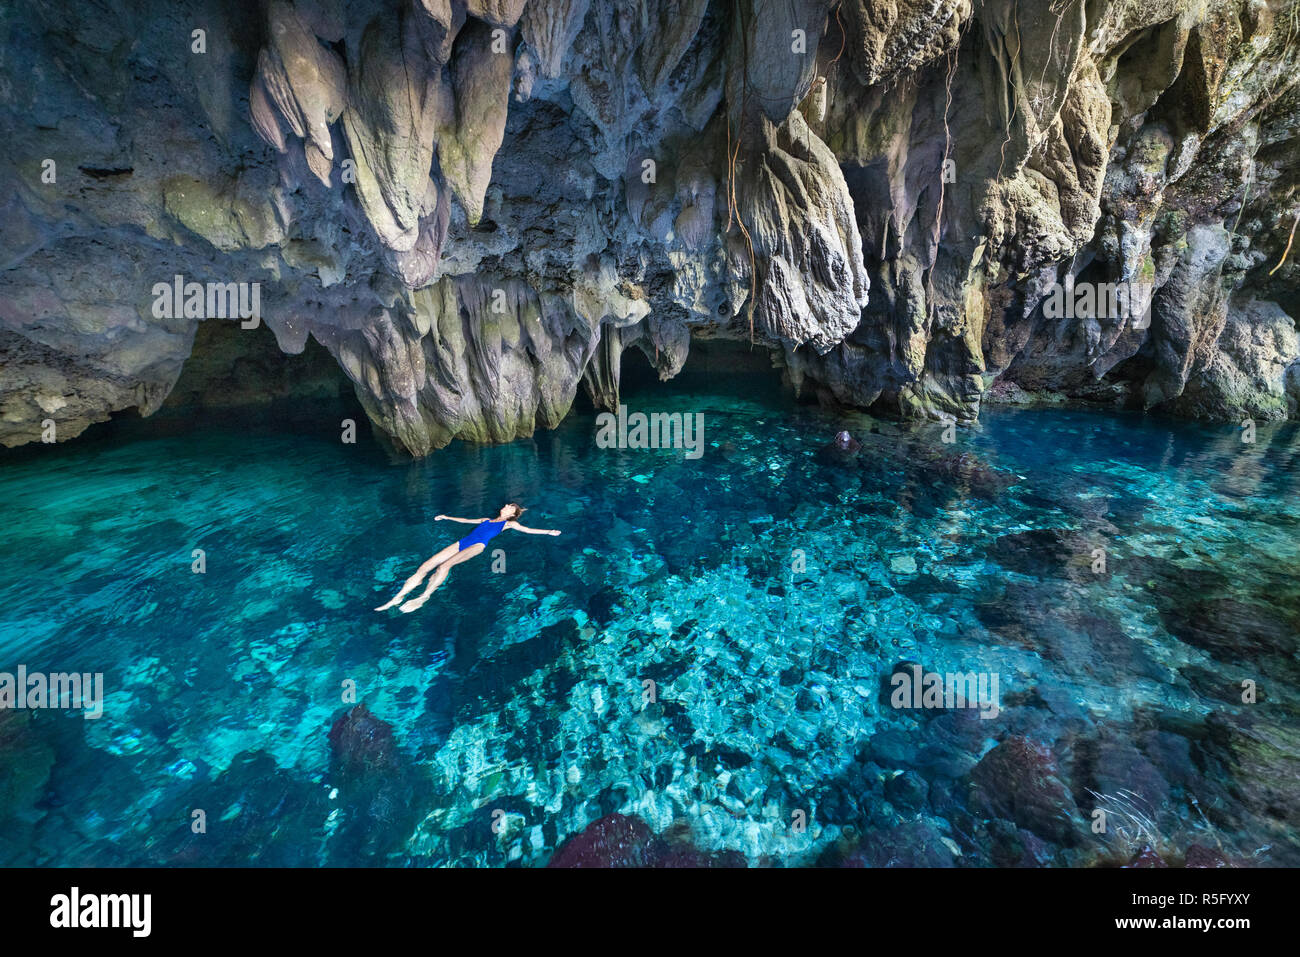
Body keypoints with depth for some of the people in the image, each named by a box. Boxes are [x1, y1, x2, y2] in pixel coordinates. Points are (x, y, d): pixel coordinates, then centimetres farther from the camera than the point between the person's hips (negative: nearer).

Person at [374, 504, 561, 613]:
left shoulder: (509, 523, 18)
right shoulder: (487, 520, 35)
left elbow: (527, 530, 11)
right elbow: (466, 520, 44)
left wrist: (549, 532, 4)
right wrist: (447, 517, 48)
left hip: (478, 545, -6)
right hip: (463, 543, 6)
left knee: (445, 565, -34)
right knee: (424, 568, -11)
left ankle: (423, 597, -37)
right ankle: (396, 599, -14)